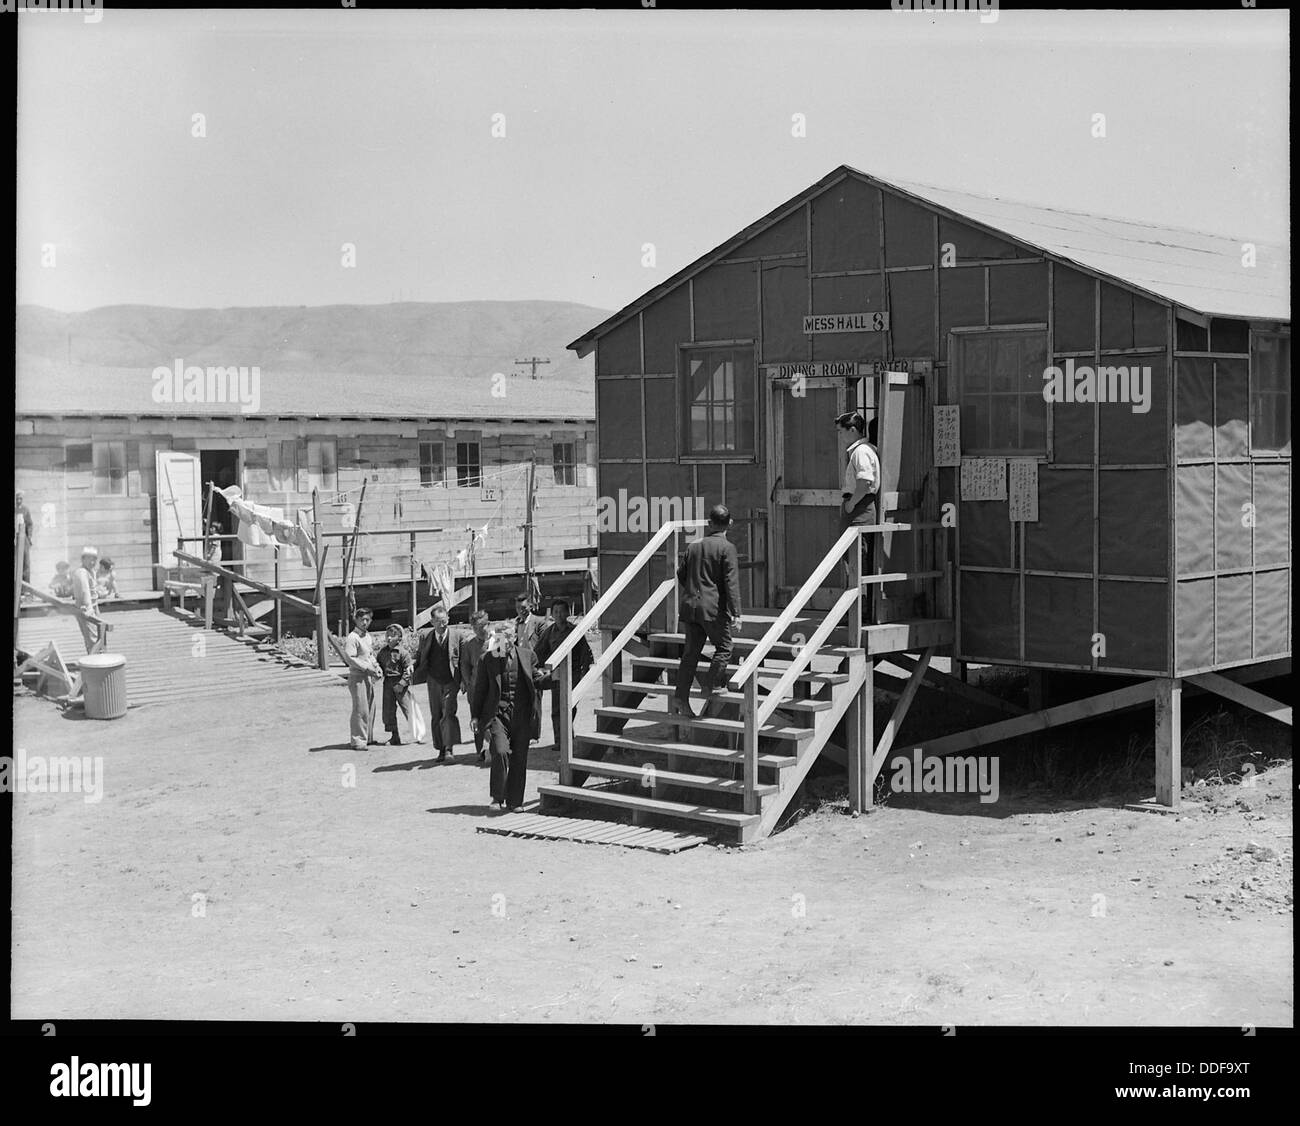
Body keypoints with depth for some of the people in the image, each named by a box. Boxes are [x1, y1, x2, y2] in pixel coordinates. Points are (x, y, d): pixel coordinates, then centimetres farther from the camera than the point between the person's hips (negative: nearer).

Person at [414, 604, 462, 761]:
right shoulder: (425, 637, 3)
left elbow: (463, 660, 0)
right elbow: (419, 658, 16)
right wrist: (413, 675, 9)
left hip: (451, 681, -3)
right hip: (433, 681, 3)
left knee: (448, 713, -16)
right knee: (435, 716, 6)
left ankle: (449, 748, -16)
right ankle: (441, 750, 15)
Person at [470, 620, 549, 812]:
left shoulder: (526, 654, 7)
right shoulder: (487, 659, 1)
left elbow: (535, 676, 21)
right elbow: (479, 688, 7)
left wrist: (542, 674, -2)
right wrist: (476, 715, 7)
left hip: (521, 715, 2)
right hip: (497, 713, -2)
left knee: (519, 758, 4)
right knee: (500, 752, -18)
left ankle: (514, 801, 16)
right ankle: (497, 797, -4)